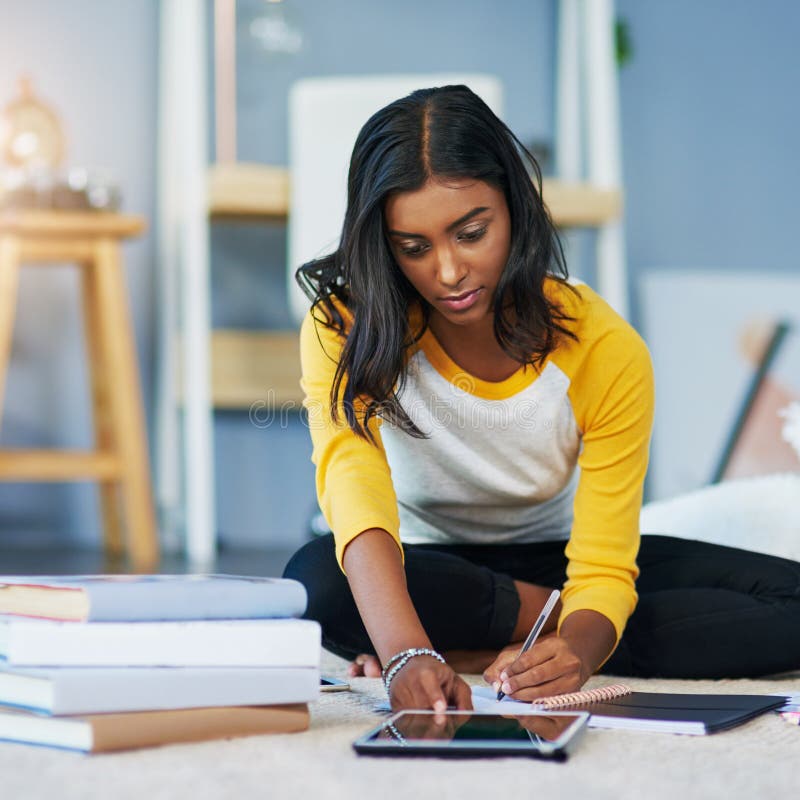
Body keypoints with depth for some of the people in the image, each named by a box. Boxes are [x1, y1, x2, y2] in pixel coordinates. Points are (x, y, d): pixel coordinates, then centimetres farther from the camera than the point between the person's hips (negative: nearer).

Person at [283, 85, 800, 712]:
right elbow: (357, 495, -40)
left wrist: (573, 651, -48)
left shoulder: (608, 351, -22)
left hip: (553, 556, 2)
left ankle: (468, 647, -21)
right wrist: (408, 656, -59)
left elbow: (604, 573, -23)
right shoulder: (345, 330, -22)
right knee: (316, 579, -38)